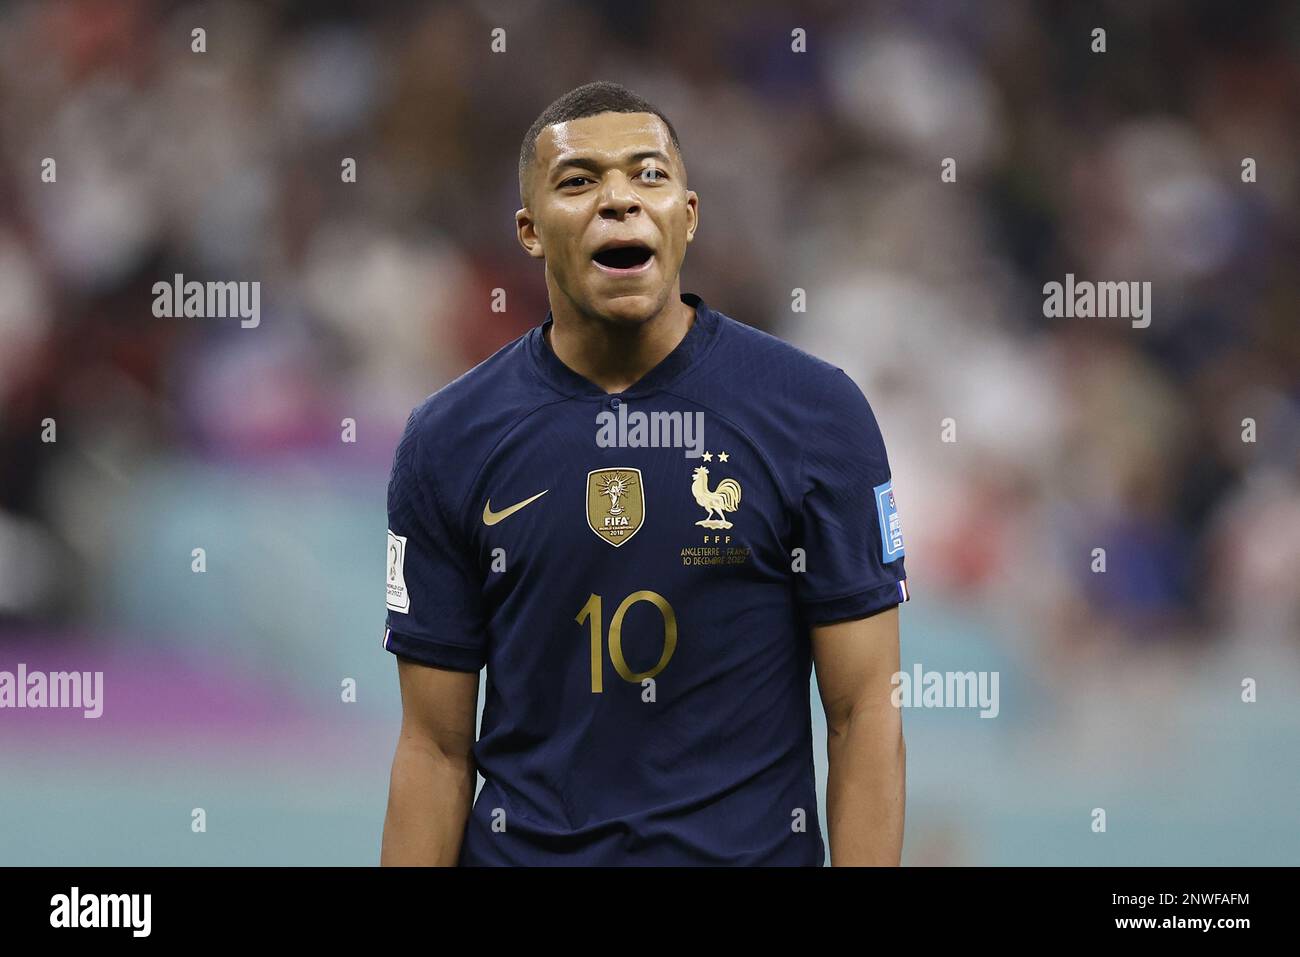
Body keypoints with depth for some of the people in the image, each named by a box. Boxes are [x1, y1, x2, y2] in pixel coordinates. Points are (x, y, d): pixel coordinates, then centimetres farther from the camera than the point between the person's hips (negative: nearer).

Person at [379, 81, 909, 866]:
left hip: (751, 845, -1)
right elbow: (436, 748, 0)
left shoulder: (817, 412, -6)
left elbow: (864, 713, -6)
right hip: (525, 847, 1)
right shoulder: (448, 441, -2)